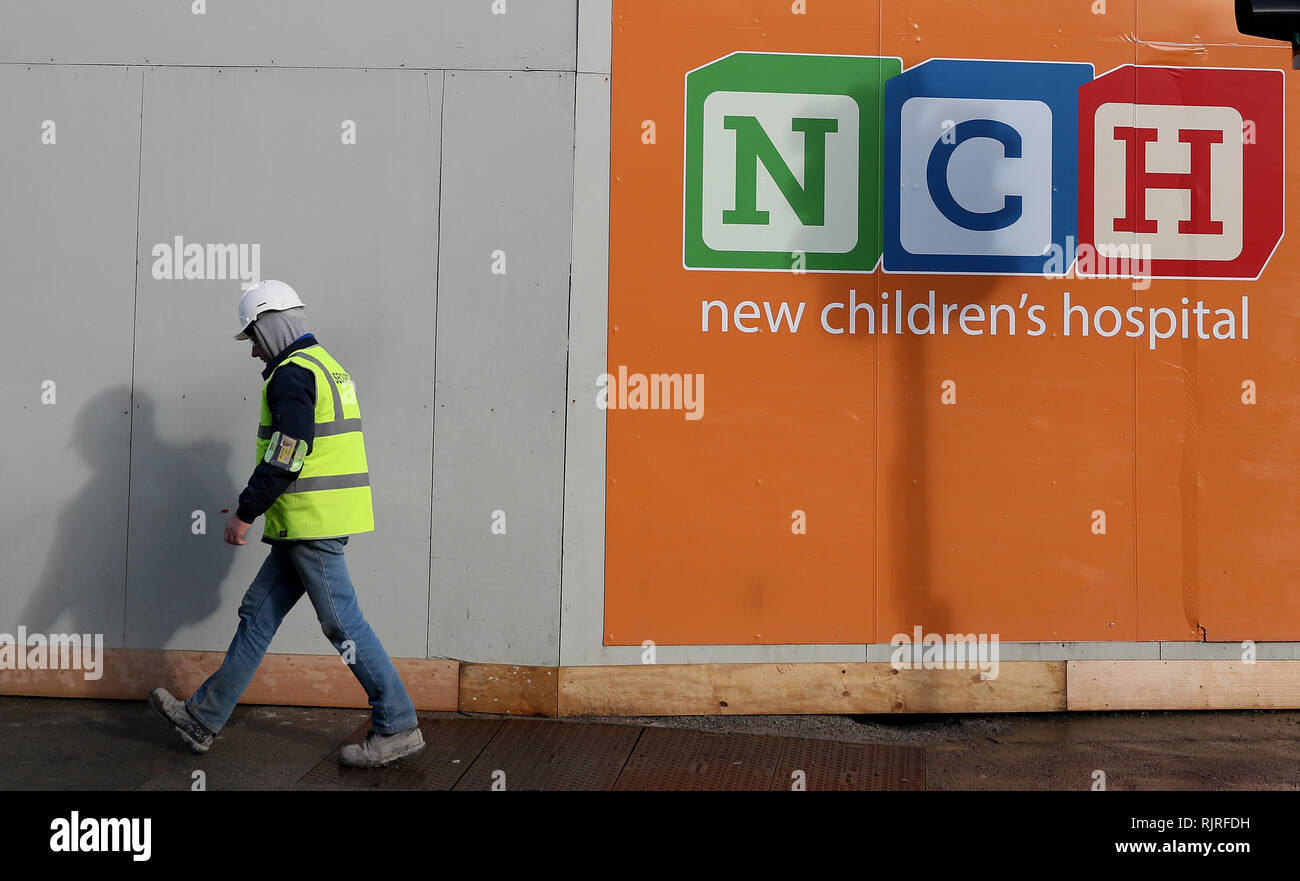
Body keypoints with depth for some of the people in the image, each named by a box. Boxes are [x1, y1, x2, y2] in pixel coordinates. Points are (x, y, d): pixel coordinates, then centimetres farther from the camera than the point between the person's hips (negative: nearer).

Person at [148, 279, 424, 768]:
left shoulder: (291, 374, -12)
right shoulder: (326, 366, 19)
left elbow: (285, 455, -20)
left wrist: (245, 512, -12)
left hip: (312, 524, -10)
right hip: (317, 521, 10)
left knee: (342, 622, -5)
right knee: (258, 612, 14)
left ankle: (398, 727, 2)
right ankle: (203, 717, 22)